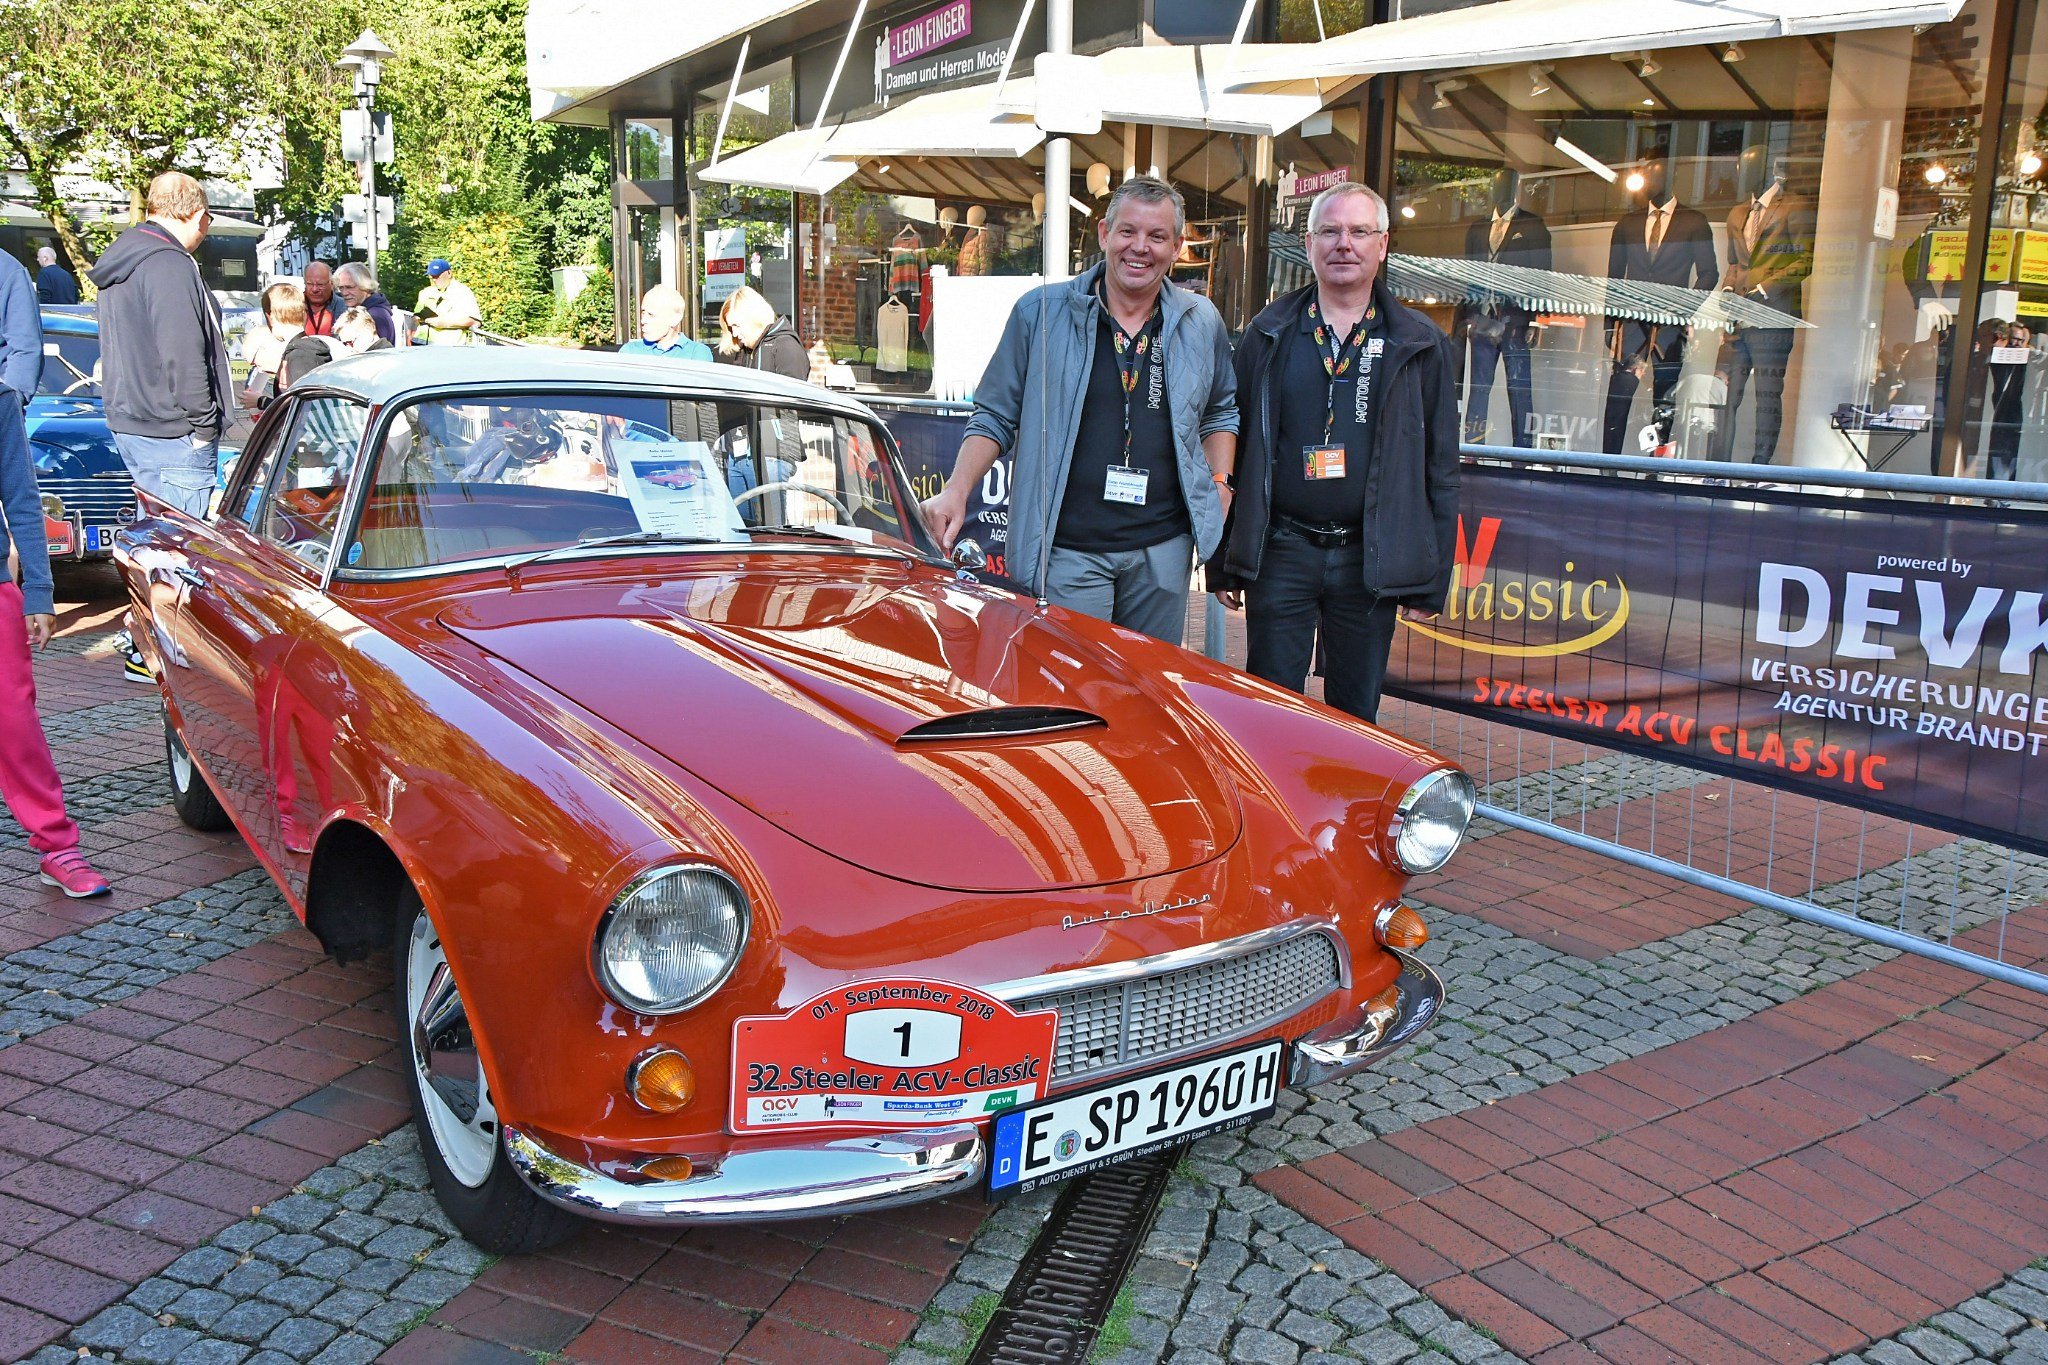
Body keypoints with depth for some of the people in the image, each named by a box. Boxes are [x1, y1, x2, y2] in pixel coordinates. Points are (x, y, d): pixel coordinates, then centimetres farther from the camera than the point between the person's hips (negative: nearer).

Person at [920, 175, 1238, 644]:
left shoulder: (1201, 323, 9)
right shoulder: (1041, 312, 1)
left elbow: (1220, 412, 23)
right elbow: (995, 416, 5)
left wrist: (1220, 480, 8)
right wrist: (956, 492, -7)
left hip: (1163, 550, 3)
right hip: (1064, 549, -3)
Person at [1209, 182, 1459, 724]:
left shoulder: (1420, 346, 5)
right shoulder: (1267, 337, 6)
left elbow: (1441, 468, 5)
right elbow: (1231, 448, 6)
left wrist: (1431, 580, 1)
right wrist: (1224, 562, 2)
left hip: (1370, 560, 0)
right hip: (1280, 556, 0)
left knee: (1356, 717, 10)